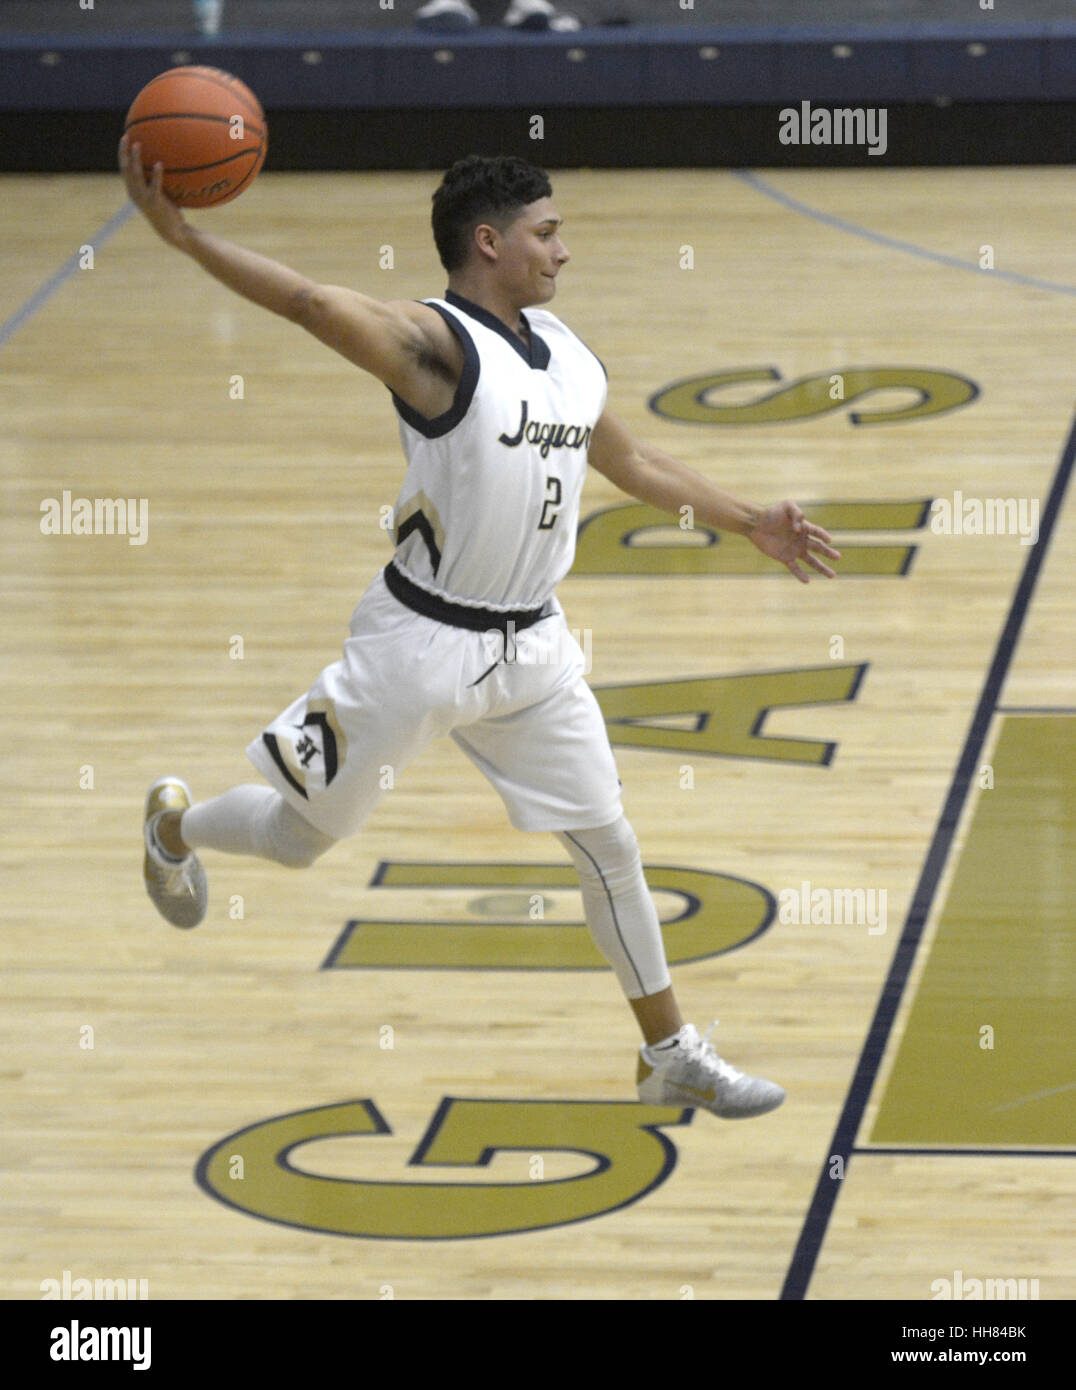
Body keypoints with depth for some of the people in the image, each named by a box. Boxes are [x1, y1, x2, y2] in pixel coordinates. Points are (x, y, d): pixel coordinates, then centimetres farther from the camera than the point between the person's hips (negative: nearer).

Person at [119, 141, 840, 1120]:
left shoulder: (568, 355, 5)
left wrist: (750, 525, 22)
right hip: (424, 639, -6)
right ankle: (176, 825, 43)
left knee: (609, 846, 7)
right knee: (301, 836, 10)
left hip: (531, 645, 6)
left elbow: (636, 466, 21)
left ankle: (671, 1056, 19)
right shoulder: (436, 342, -19)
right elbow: (315, 305, -34)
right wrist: (179, 234, -47)